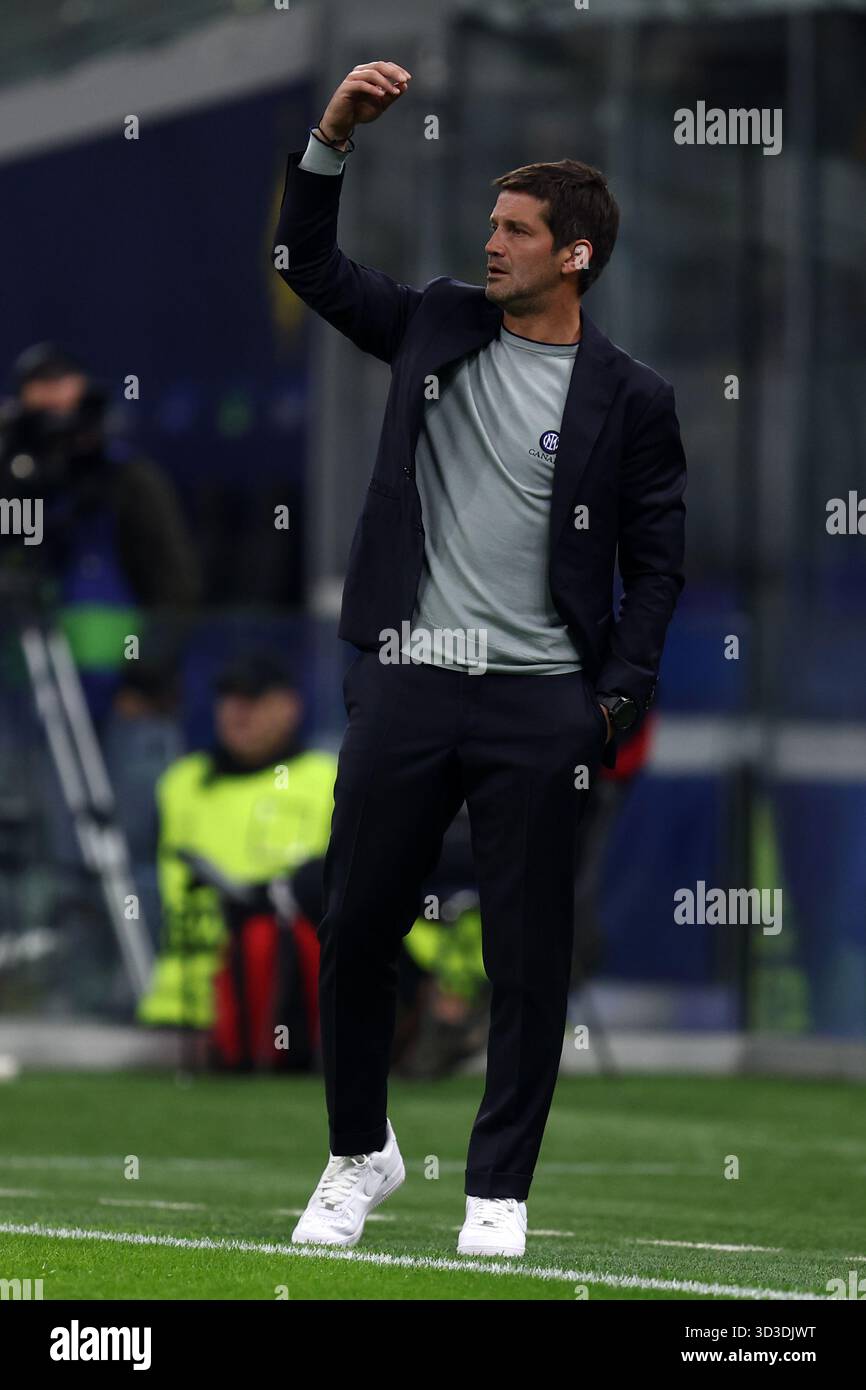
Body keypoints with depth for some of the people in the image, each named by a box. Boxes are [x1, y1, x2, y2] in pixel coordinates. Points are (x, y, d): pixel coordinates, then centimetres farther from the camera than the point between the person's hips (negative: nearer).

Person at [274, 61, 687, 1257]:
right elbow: (310, 264, 14)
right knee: (354, 931, 5)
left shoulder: (629, 398, 1)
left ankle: (499, 1190, 10)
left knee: (529, 957, 0)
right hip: (406, 685, 3)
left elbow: (657, 564, 2)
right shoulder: (440, 325, 10)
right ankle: (361, 1155, 23)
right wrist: (333, 137, 0)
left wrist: (618, 700, -7)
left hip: (540, 702, -3)